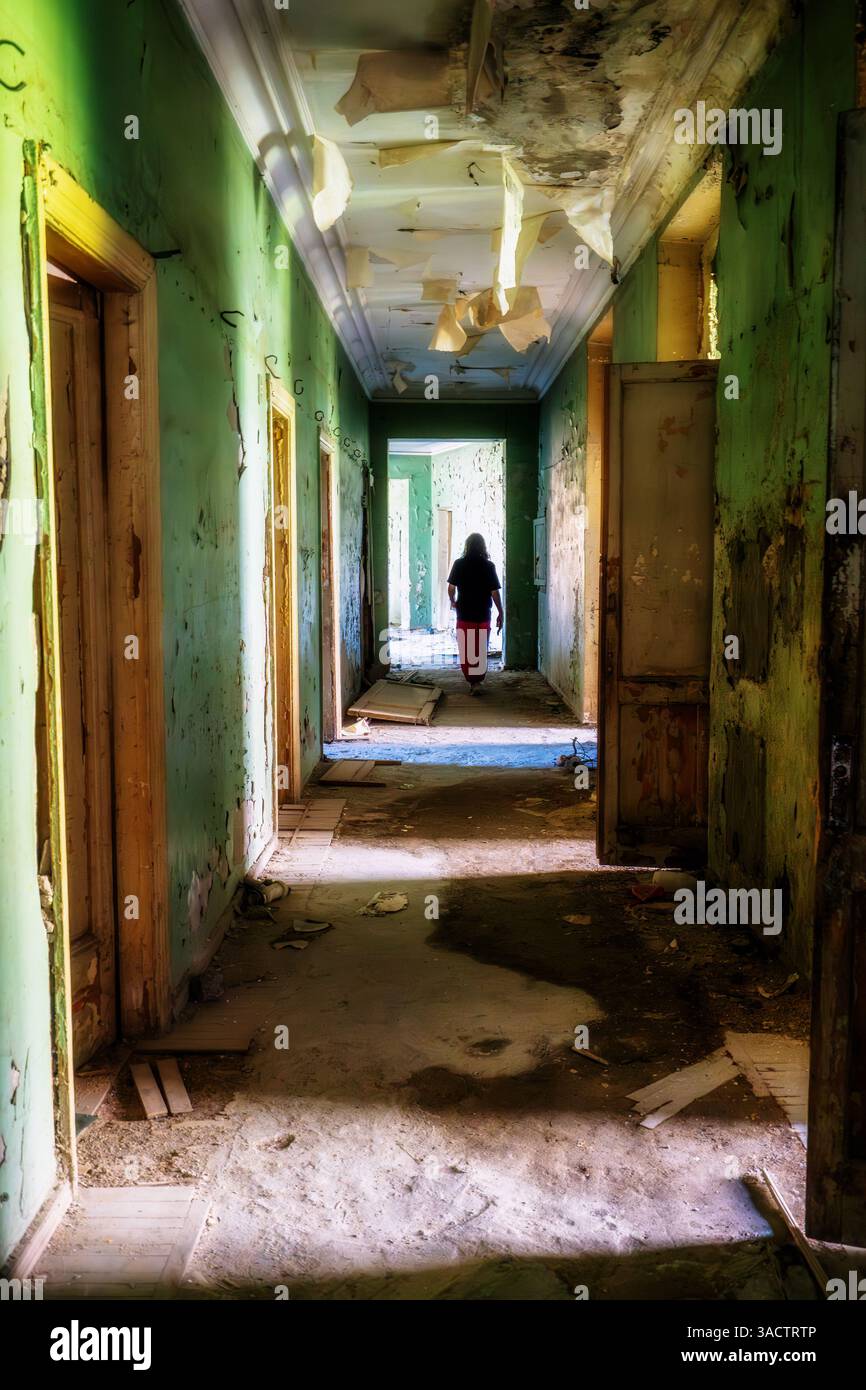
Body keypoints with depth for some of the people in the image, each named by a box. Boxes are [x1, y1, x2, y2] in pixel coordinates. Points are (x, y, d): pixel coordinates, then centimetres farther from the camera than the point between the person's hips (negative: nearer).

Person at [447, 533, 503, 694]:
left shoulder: (459, 564, -4)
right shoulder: (489, 565, -6)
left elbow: (451, 587, -1)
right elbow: (495, 592, -8)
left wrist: (453, 601, 20)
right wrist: (500, 613, 0)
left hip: (464, 614, 0)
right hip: (483, 614, 0)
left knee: (466, 650, 8)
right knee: (481, 650, 12)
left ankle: (472, 681, 3)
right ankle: (478, 681, 7)